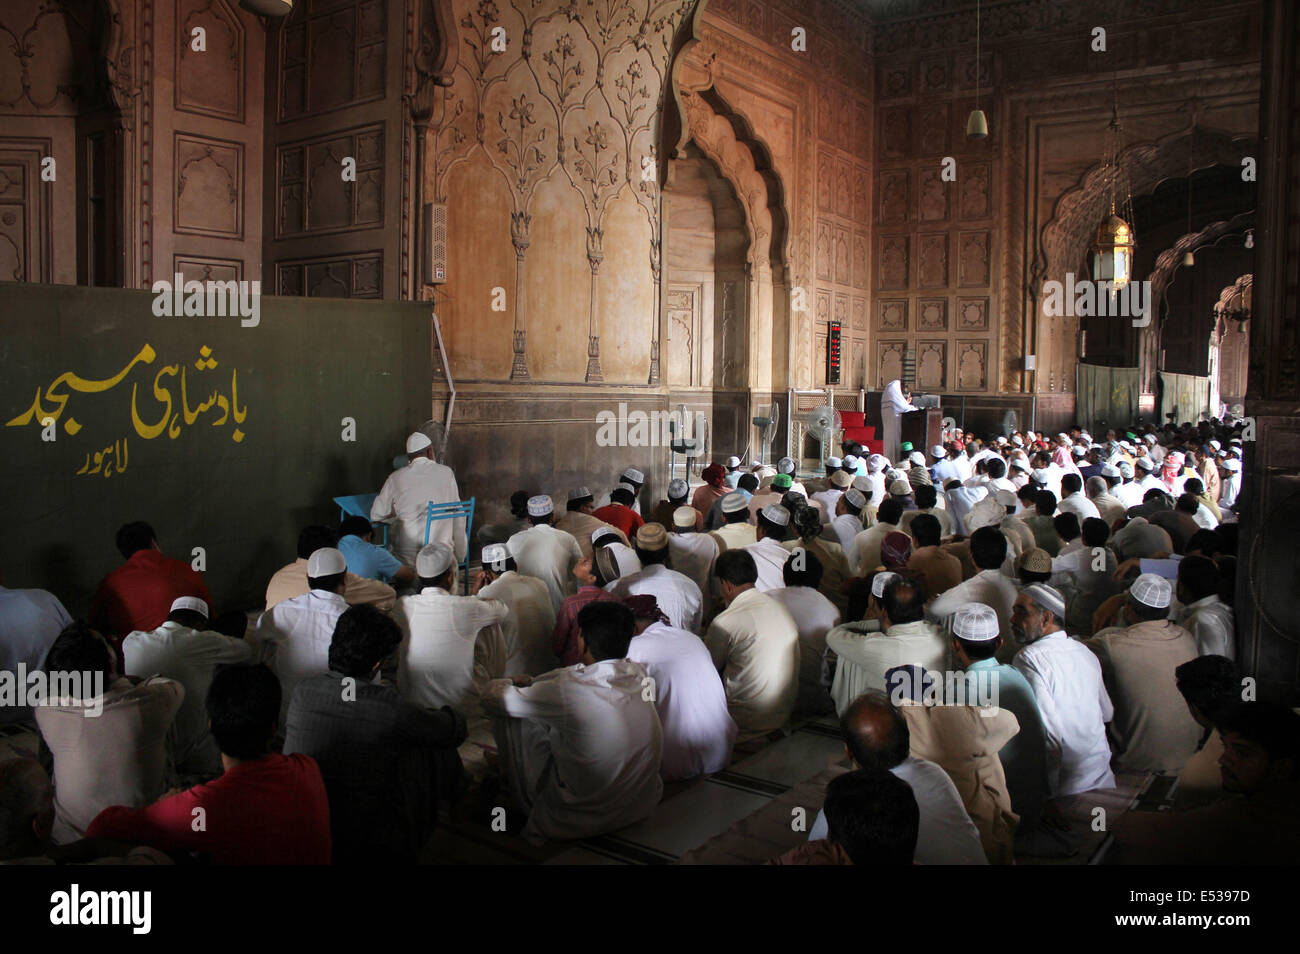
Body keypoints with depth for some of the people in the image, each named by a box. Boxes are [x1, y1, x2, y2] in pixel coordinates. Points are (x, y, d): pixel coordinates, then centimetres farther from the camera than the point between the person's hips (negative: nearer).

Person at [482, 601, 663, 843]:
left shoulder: (567, 692, -27)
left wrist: (509, 682, 13)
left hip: (582, 821, -6)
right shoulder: (639, 674, -10)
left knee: (509, 714, 4)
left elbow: (493, 697, -10)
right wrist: (531, 681, 19)